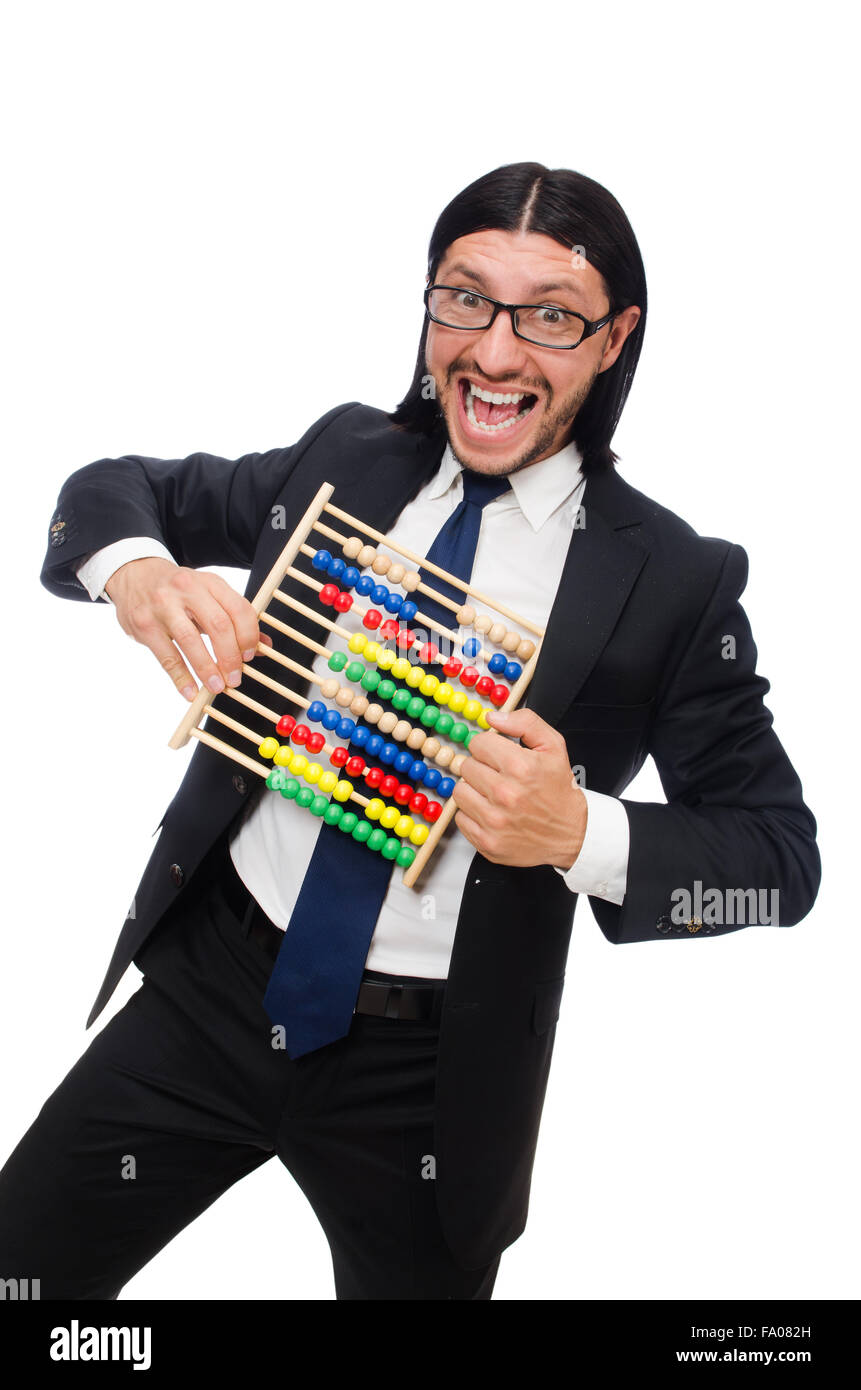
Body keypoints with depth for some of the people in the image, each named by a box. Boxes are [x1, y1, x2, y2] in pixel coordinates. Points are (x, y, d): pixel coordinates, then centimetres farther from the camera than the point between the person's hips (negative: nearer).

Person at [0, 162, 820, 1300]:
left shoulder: (674, 583, -10)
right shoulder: (348, 459, 0)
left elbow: (781, 855, -6)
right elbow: (112, 490, 10)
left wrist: (584, 833, -25)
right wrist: (138, 572, -14)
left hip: (427, 1075, -2)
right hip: (212, 984, 3)